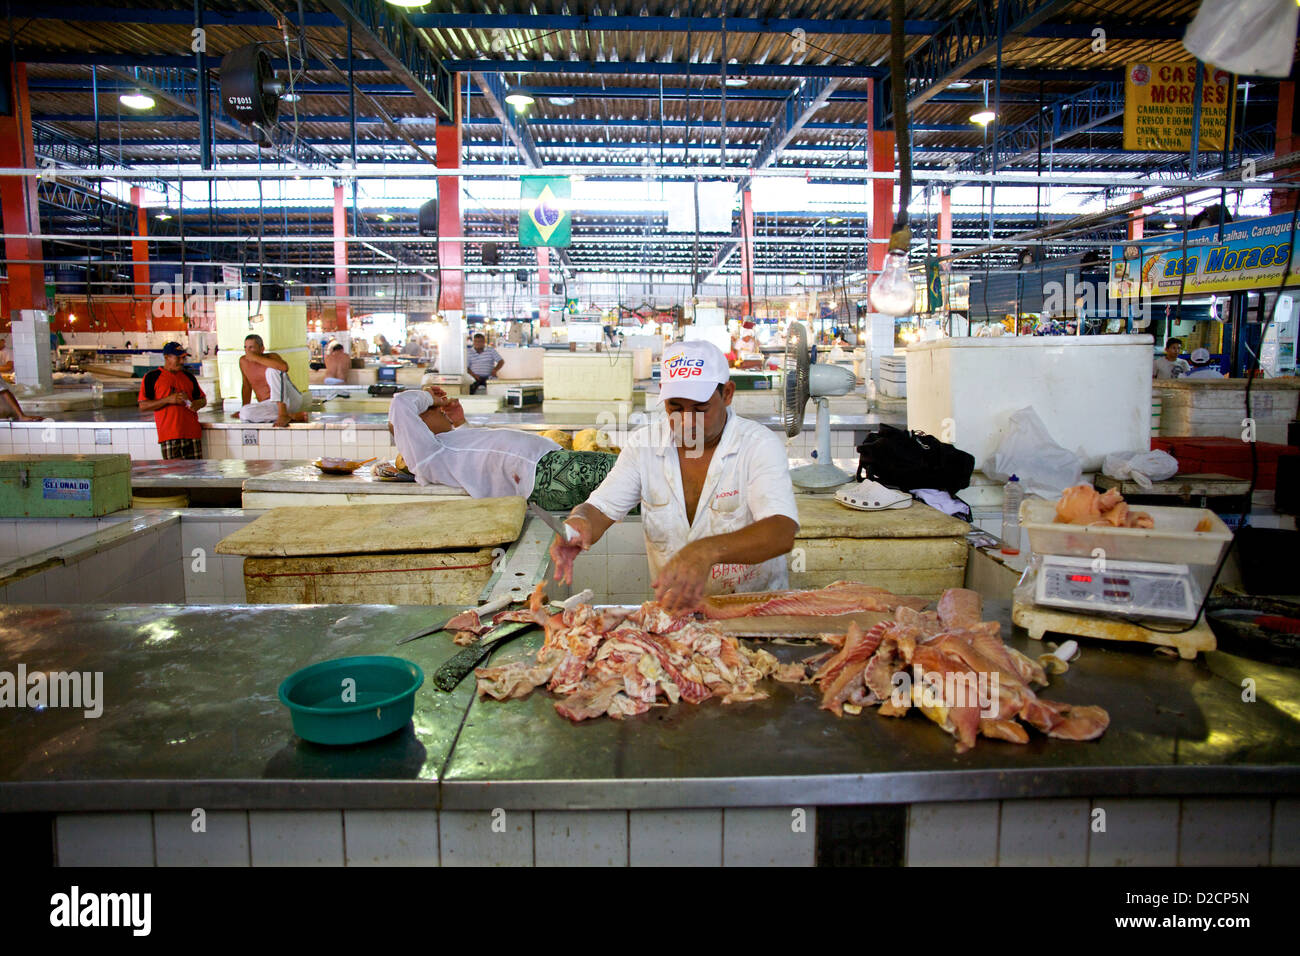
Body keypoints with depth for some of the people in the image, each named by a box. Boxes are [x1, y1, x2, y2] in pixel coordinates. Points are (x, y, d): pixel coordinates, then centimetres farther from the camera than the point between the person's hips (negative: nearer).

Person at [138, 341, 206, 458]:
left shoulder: (188, 376, 17)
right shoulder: (152, 377, 4)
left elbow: (203, 399, 26)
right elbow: (143, 406, -2)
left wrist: (198, 403, 1)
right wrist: (168, 400, -13)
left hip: (192, 434, 4)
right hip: (169, 436, -4)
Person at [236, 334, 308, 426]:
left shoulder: (271, 357, -5)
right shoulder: (243, 361, 9)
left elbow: (284, 367, -29)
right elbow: (247, 386, 20)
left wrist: (256, 358, -23)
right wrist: (244, 409, 11)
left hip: (289, 400, -4)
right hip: (270, 406, 4)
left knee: (272, 370, -27)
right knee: (244, 413, -28)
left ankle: (283, 413, -33)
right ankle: (293, 416, -23)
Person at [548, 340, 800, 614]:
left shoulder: (760, 445, -16)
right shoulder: (644, 444, -3)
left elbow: (783, 533, -30)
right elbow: (600, 508, -6)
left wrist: (707, 551, -48)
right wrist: (579, 522, -33)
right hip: (672, 610, 2)